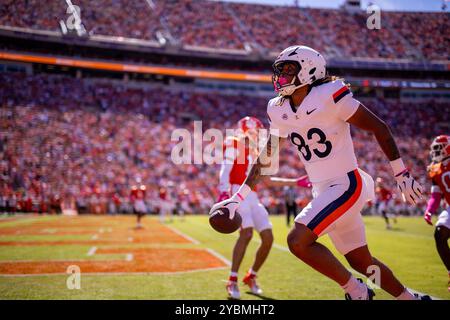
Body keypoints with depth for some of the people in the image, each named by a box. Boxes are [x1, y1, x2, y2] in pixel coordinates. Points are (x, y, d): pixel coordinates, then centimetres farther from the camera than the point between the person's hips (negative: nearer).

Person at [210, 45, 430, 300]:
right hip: (322, 190, 7)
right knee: (361, 262, 14)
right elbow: (266, 158, 14)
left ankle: (356, 290, -3)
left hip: (346, 185, -7)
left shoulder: (330, 96, -15)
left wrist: (402, 174, -7)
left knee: (298, 241, -20)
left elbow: (379, 127, -9)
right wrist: (238, 198, 11)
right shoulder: (280, 111, 5)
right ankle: (409, 297, 35)